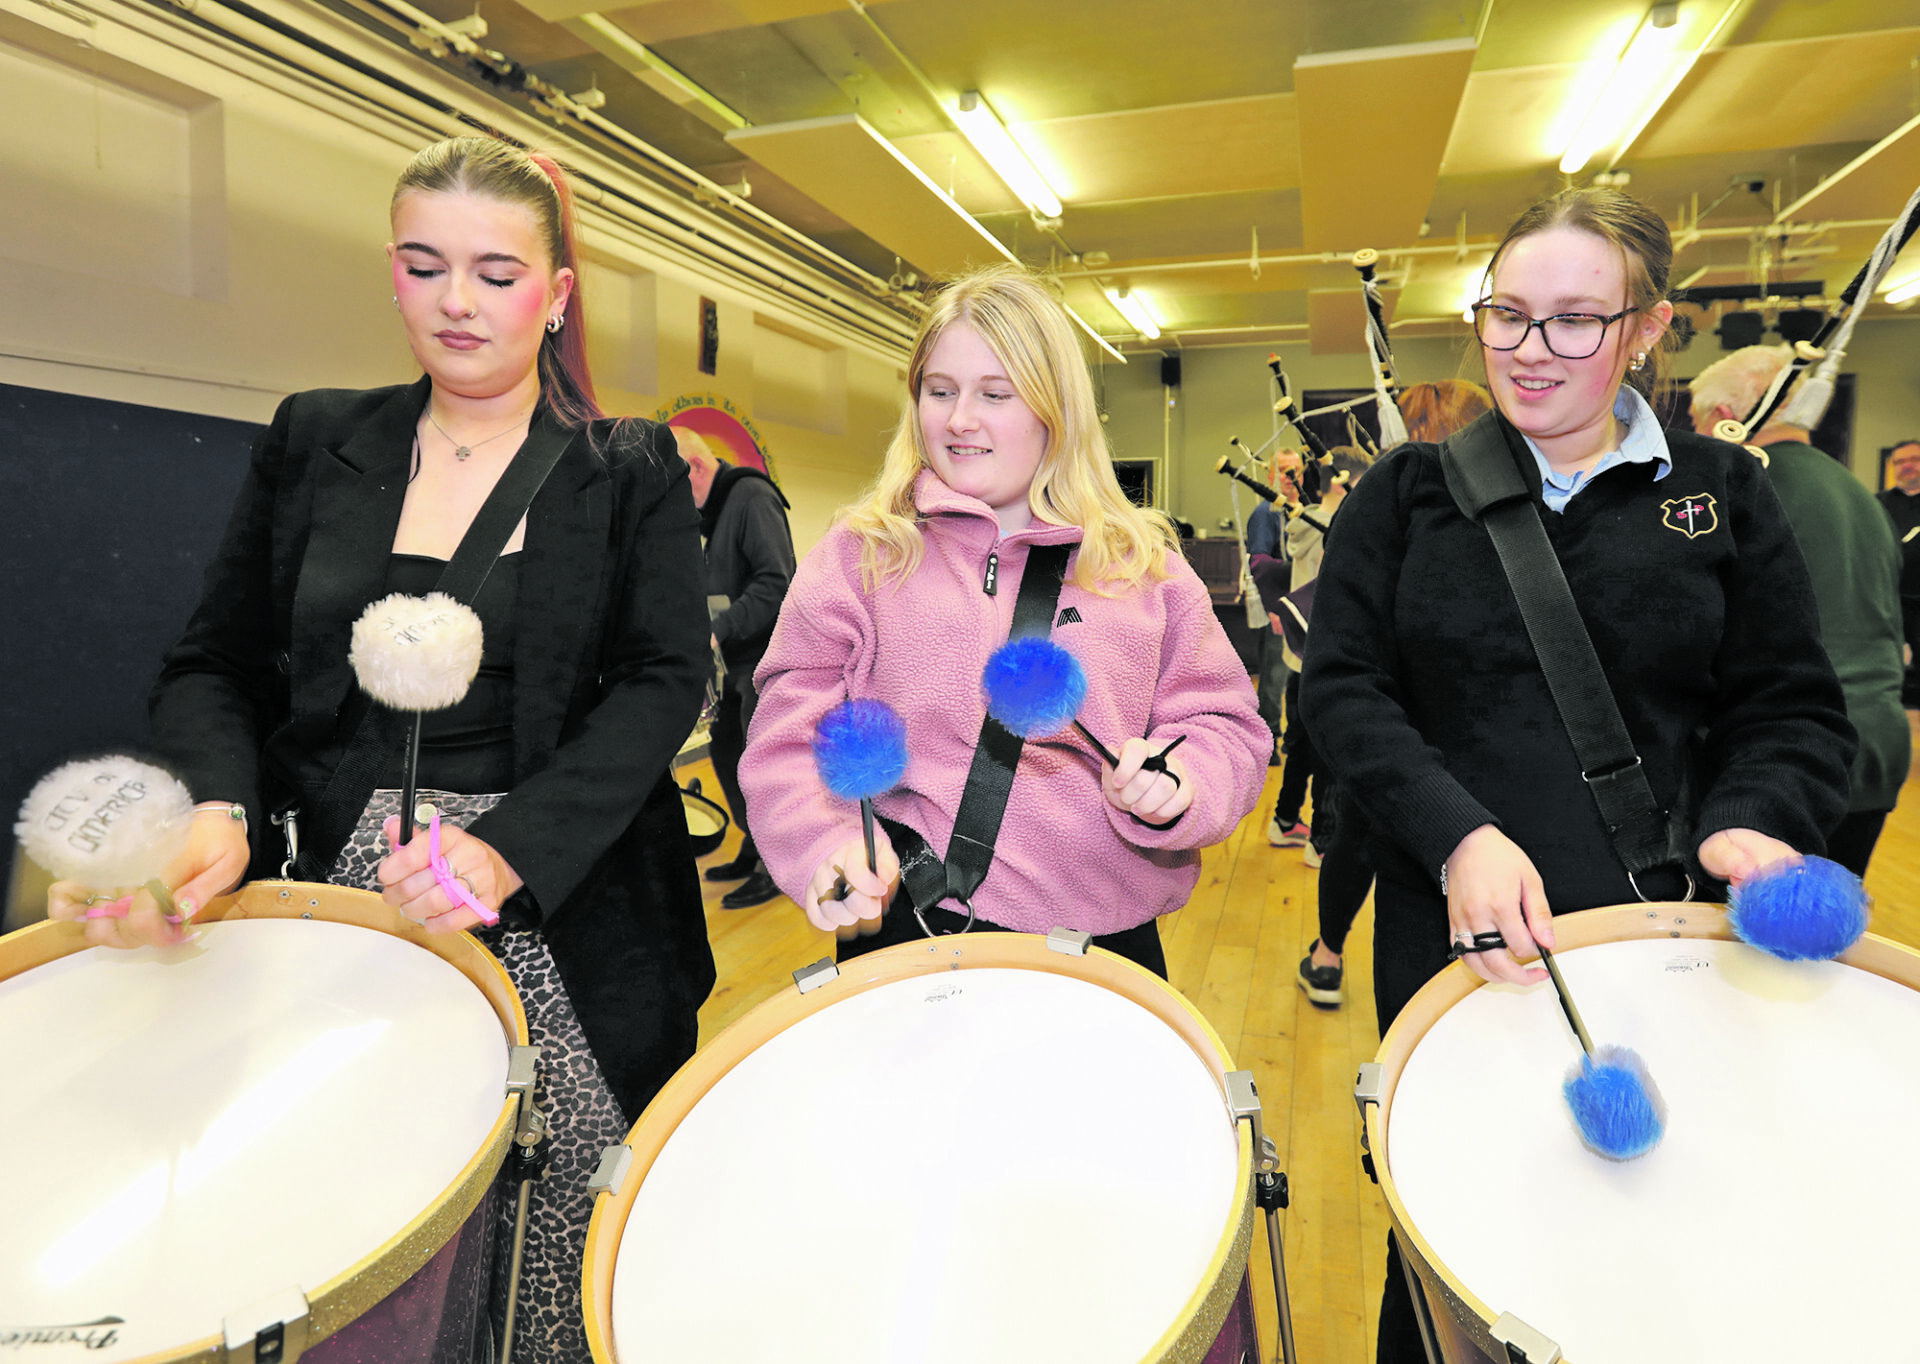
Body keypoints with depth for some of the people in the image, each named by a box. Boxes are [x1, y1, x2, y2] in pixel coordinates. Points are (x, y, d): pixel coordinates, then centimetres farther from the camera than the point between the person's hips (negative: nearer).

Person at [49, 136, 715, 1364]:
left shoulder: (630, 474, 1)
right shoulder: (315, 444, 9)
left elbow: (665, 683, -8)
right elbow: (217, 664, 9)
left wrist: (510, 848, -22)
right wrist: (217, 812, -12)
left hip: (559, 913, -2)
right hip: (333, 895, 3)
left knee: (567, 1250, 2)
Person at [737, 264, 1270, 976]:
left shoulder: (1143, 563, 4)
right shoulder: (859, 555, 1)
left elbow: (1226, 726, 4)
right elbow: (792, 736, -4)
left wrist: (1175, 782, -17)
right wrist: (829, 841, -23)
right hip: (910, 940, -1)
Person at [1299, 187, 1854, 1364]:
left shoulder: (1721, 494, 5)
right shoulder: (1410, 492, 2)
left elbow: (1793, 708, 5)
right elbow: (1343, 685, -5)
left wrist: (1751, 821, -16)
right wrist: (1456, 835, -19)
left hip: (1657, 929, 1)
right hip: (1448, 929, 0)